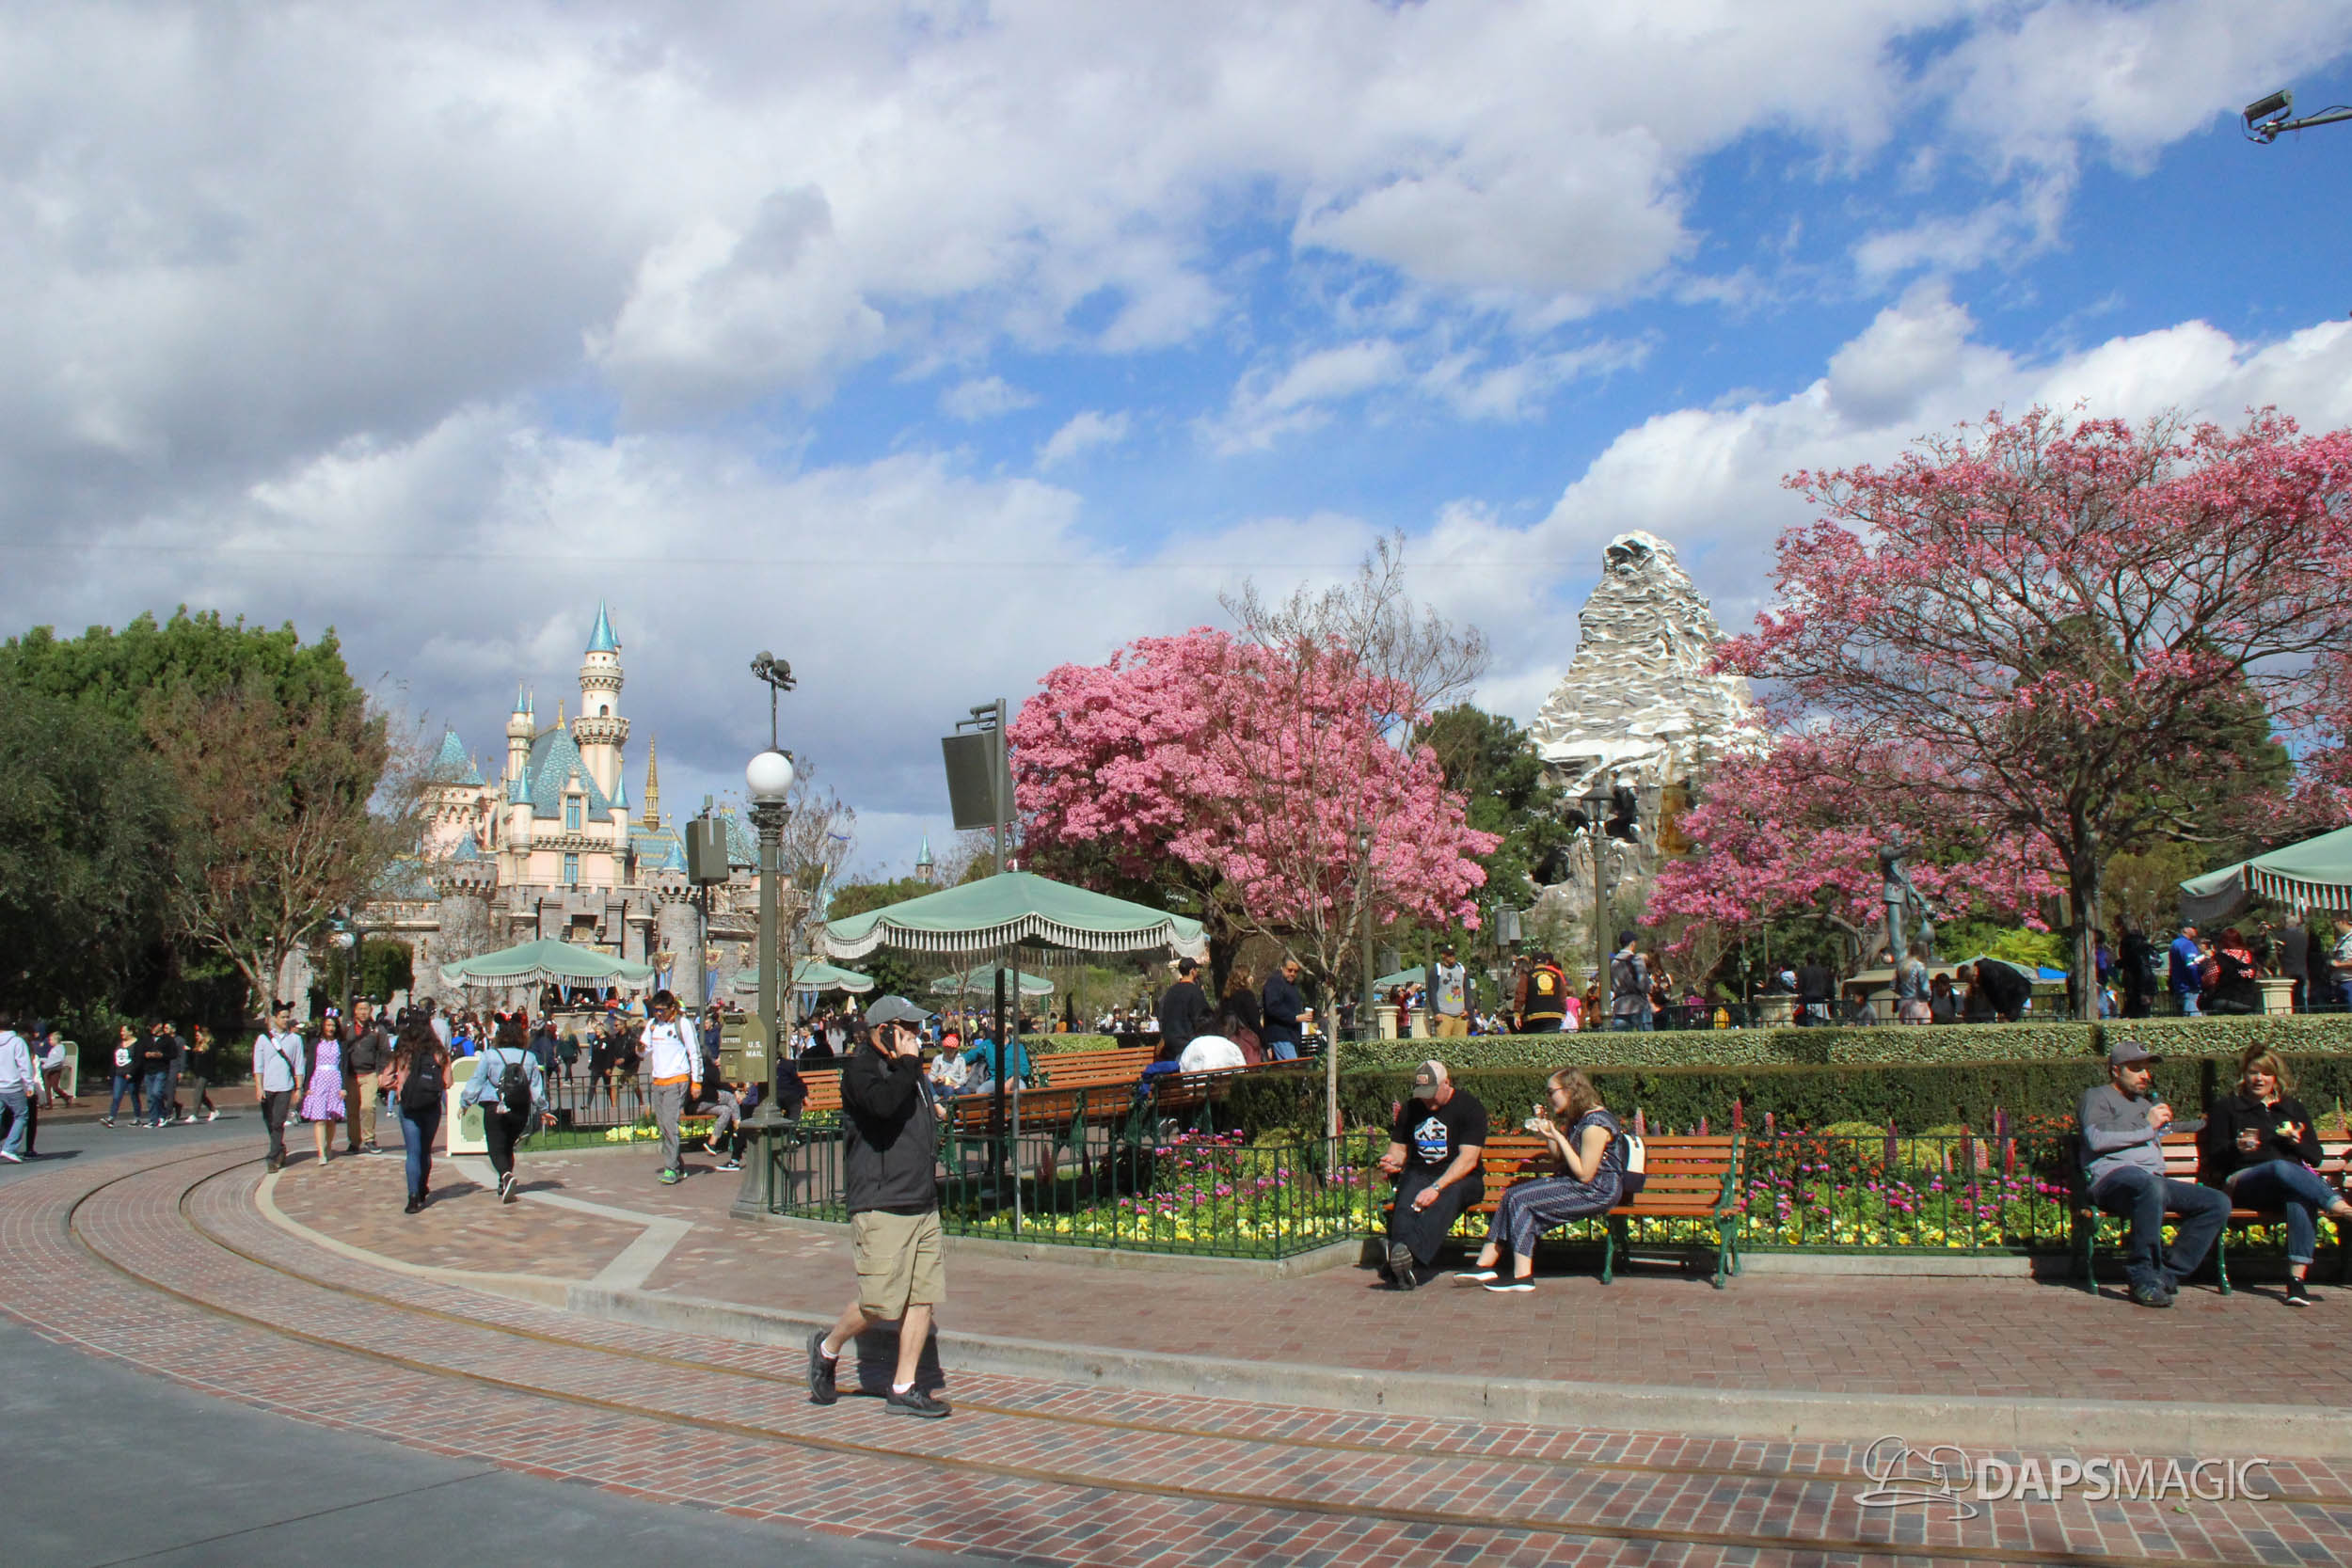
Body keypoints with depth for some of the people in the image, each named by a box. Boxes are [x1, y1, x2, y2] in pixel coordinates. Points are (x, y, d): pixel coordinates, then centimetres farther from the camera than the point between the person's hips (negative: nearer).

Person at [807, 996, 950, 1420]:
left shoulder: (908, 1071, 19)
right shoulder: (861, 1069, -7)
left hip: (923, 1205, 8)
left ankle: (904, 1389, 12)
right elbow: (883, 1103, -30)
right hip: (881, 1206, -8)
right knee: (881, 1303, -7)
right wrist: (907, 1063, -17)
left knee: (925, 1297, 4)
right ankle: (828, 1347, 20)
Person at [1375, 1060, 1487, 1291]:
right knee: (1405, 1205, -32)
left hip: (1460, 1178, -4)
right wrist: (1393, 1161, -5)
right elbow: (1398, 1148, 21)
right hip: (1418, 1174, 4)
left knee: (1447, 1197, -39)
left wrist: (1436, 1188, -26)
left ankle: (1410, 1252, -60)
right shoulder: (1410, 1109, 13)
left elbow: (1468, 1159, -14)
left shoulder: (1469, 1106, -5)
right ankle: (1410, 1270, -52)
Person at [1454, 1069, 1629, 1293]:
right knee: (1512, 1195, -5)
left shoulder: (1595, 1123, -17)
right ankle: (1485, 1265, -9)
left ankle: (1523, 1276, -15)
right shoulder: (1578, 1119, 14)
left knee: (1520, 1199, -19)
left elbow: (1584, 1174, -21)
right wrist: (1548, 1134, 4)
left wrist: (1559, 1138, -16)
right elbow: (1560, 1161, 18)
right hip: (1576, 1186, 10)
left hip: (1597, 1191, -10)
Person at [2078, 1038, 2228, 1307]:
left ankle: (2169, 1273, -15)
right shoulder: (2097, 1097, 13)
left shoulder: (2148, 1102, 36)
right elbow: (2096, 1139, -6)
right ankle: (2144, 1278, -34)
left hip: (2154, 1179, 8)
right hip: (2112, 1176, -7)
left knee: (2218, 1202, -14)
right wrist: (2148, 1129, -1)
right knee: (2151, 1186, -41)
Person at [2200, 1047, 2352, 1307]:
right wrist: (2237, 1148, -10)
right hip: (2244, 1182, -1)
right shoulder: (2225, 1109, 22)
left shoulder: (2293, 1108, 29)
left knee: (2300, 1198, -38)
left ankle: (2297, 1277, -47)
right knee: (2281, 1167, -39)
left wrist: (2297, 1142, 1)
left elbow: (2316, 1158, 23)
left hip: (2297, 1177, 2)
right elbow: (2215, 1160, 12)